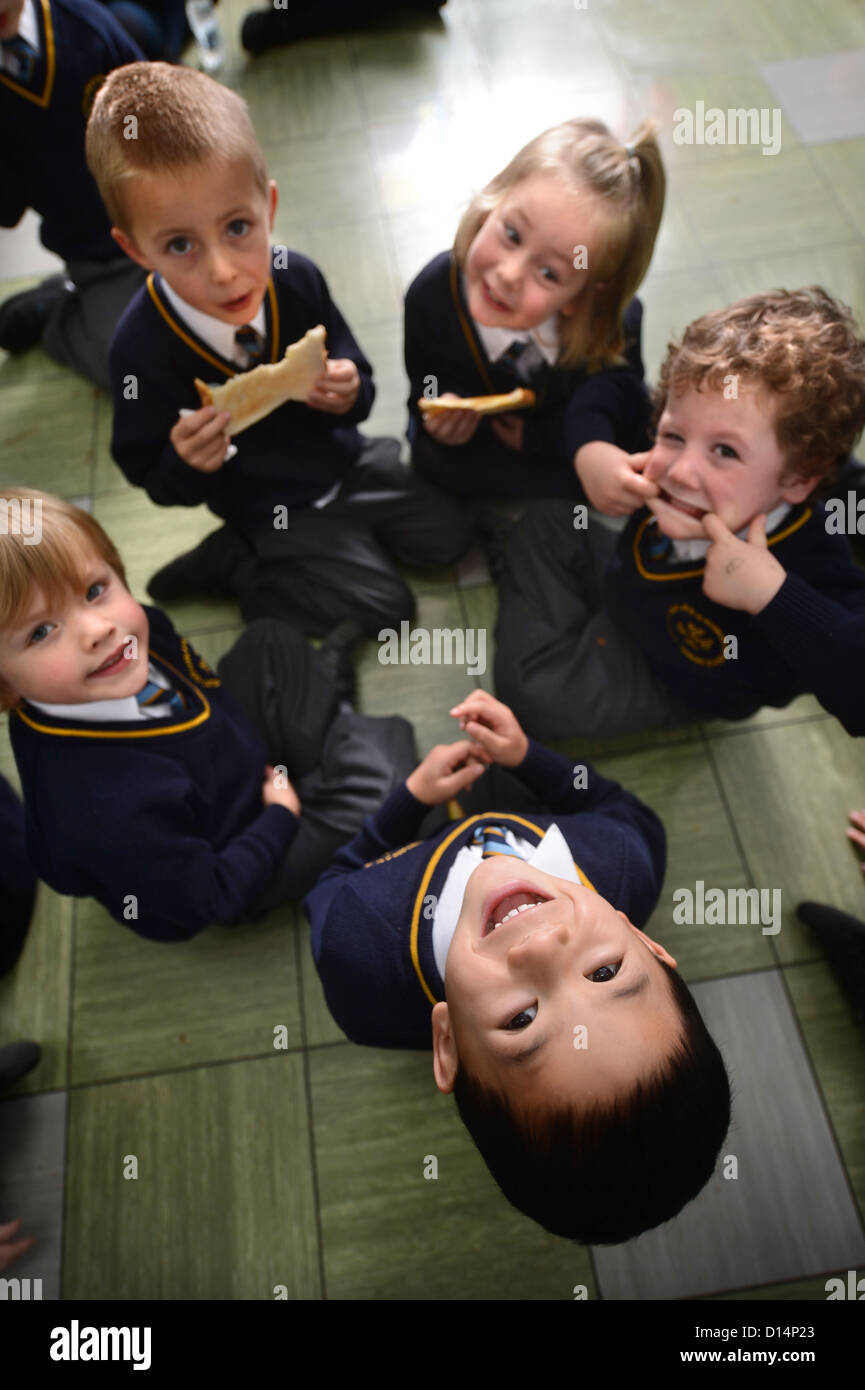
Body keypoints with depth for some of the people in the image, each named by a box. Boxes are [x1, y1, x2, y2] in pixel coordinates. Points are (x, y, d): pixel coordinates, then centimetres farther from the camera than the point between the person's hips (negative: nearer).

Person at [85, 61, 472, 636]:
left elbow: (357, 380, 0)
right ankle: (234, 564, 7)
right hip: (272, 512, -5)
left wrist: (349, 392, -24)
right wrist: (188, 464, -35)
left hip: (344, 460, 5)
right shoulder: (142, 345, -24)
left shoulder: (296, 278, -15)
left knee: (449, 535, 8)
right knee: (383, 605, -8)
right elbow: (157, 482, -13)